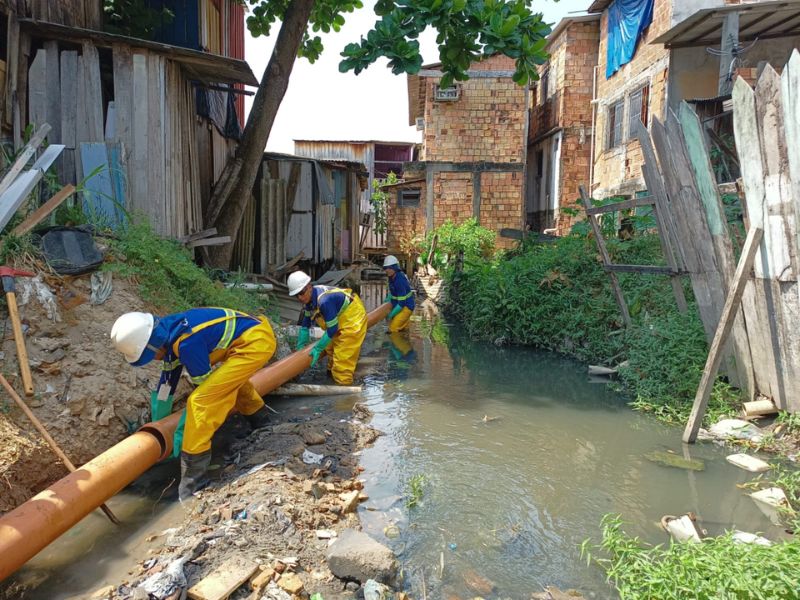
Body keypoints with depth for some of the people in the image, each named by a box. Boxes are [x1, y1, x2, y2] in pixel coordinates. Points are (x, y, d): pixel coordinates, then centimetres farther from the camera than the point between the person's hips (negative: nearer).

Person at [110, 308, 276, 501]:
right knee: (231, 378, 37)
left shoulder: (187, 342, -23)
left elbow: (204, 387, -11)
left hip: (256, 342, -10)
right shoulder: (169, 331, 5)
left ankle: (193, 482, -5)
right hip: (253, 334, 10)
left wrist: (182, 429, -1)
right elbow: (168, 380, 16)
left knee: (200, 400, -14)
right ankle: (261, 421, 60)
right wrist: (157, 423, 26)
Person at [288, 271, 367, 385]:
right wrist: (300, 346, 5)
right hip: (339, 319, 10)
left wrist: (318, 348, -21)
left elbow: (332, 329, -30)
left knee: (343, 357, -10)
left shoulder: (324, 300, -38)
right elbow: (305, 324, 3)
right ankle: (332, 370, 48)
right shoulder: (309, 299, -9)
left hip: (352, 319, -10)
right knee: (331, 346, 26)